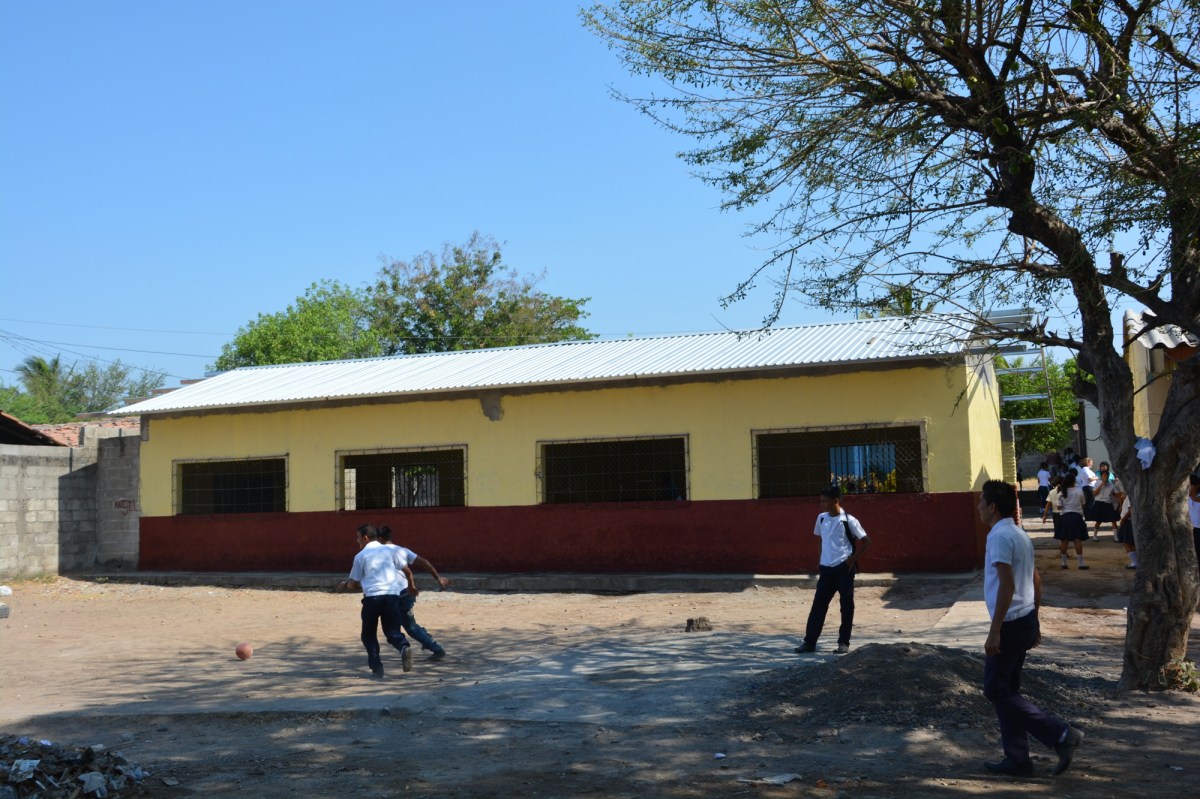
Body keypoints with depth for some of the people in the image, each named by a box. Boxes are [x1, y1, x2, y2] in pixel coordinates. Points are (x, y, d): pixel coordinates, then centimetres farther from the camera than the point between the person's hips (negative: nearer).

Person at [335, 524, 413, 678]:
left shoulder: (360, 556, 7)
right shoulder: (389, 550, 15)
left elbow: (354, 584, 9)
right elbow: (405, 570, 14)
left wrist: (345, 585, 31)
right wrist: (409, 587, 30)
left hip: (372, 596, -2)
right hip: (392, 594, 2)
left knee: (369, 634, 16)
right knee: (393, 631, 7)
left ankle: (376, 666, 4)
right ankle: (404, 647, -26)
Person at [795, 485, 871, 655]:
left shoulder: (848, 520, -11)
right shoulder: (821, 518, 5)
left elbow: (866, 541, -4)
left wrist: (853, 558, -8)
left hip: (844, 568, -5)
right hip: (826, 568, 5)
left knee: (846, 606, 3)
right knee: (818, 605, 2)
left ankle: (844, 642, 11)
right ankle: (809, 642, 4)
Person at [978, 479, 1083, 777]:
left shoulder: (999, 536, -17)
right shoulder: (1020, 534, 13)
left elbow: (1007, 585, -23)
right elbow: (1036, 580, 19)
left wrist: (995, 631, -22)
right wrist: (1033, 623, 24)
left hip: (1010, 624, -10)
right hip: (1026, 620, 10)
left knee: (996, 690, -2)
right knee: (1006, 689, 14)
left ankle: (1060, 734, -6)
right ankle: (1017, 759, 16)